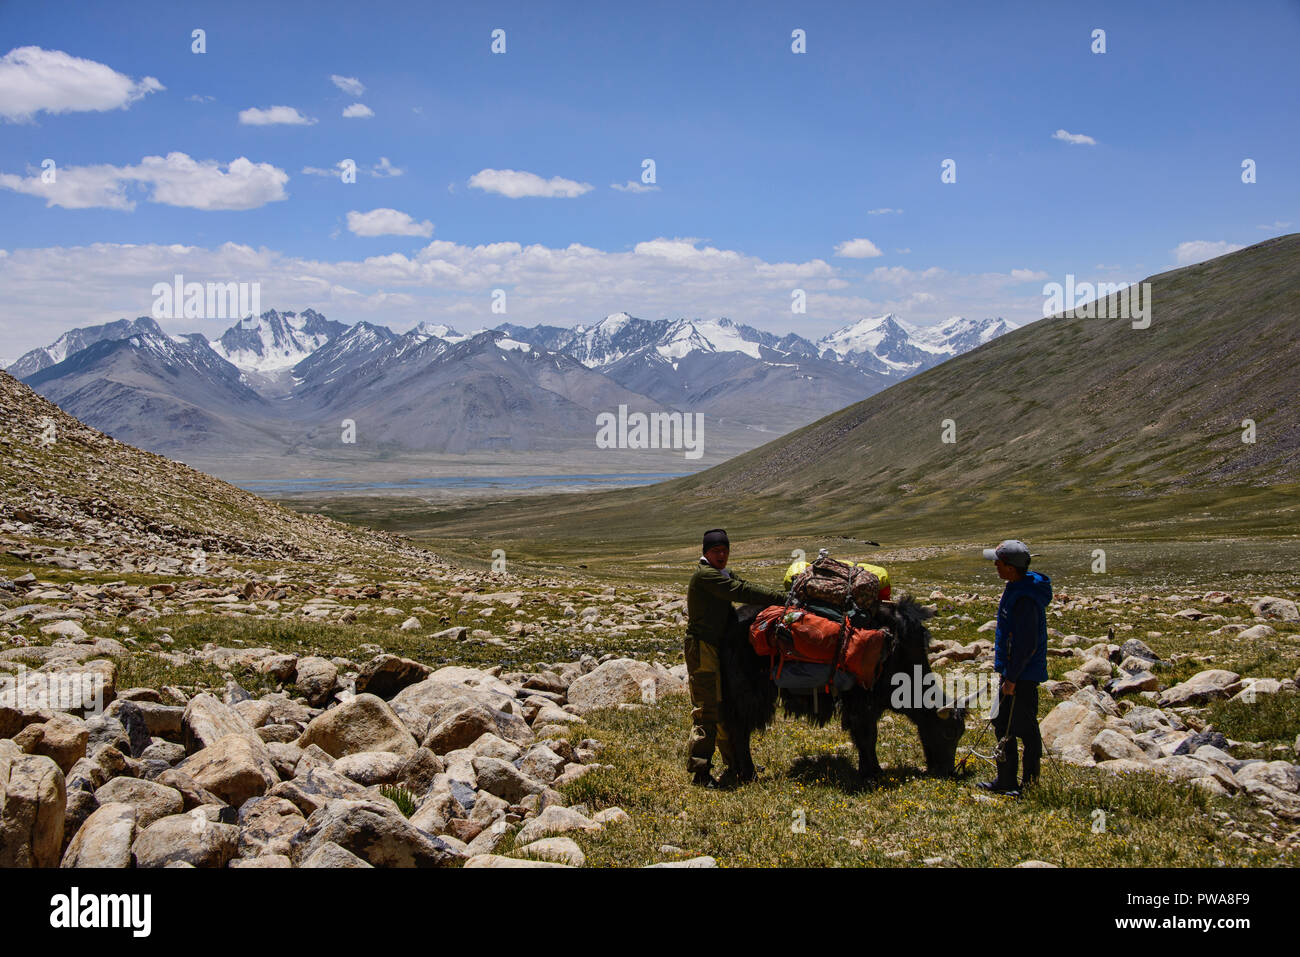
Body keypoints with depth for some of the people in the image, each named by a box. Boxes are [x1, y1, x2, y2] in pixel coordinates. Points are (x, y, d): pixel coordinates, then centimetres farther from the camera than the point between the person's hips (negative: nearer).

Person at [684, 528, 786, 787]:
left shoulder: (725, 576, 19)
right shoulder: (704, 575, -13)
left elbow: (747, 588, 10)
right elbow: (742, 592, -20)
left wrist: (782, 598, -5)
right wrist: (782, 599, -19)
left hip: (718, 648, 10)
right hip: (702, 648, -10)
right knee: (707, 710, -10)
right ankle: (699, 771, -7)